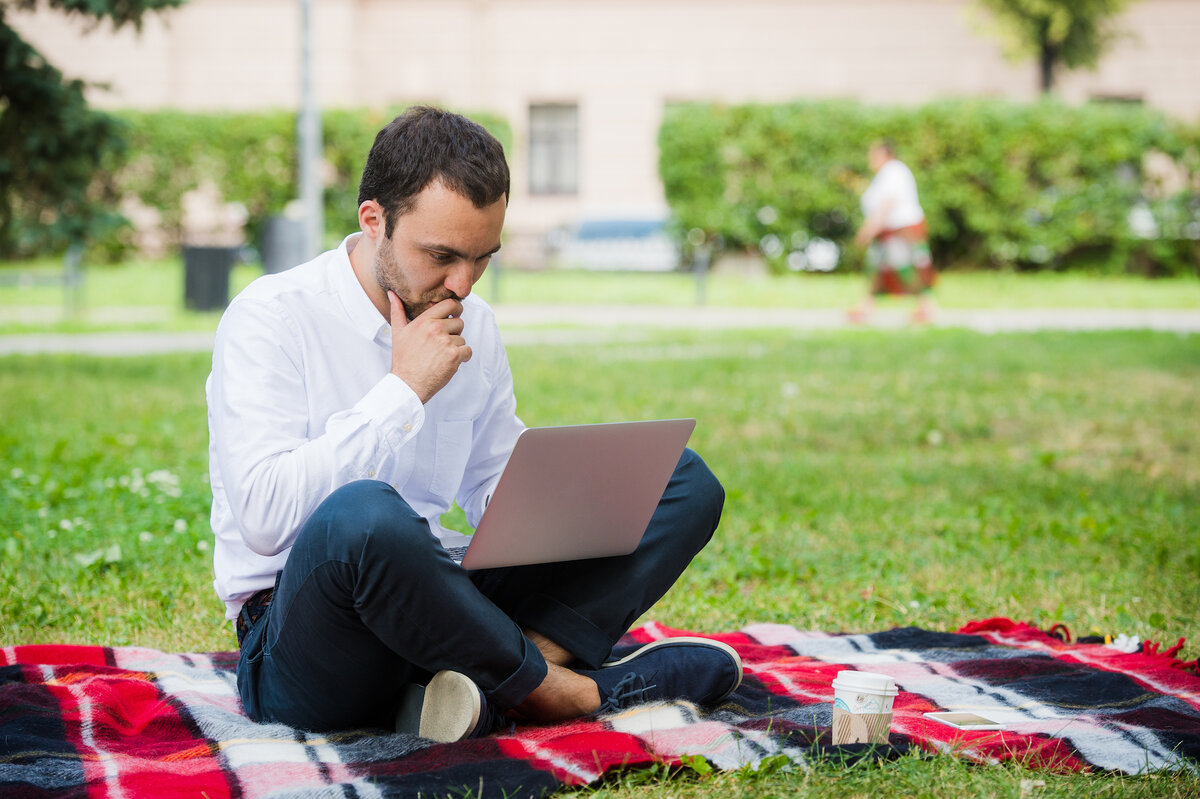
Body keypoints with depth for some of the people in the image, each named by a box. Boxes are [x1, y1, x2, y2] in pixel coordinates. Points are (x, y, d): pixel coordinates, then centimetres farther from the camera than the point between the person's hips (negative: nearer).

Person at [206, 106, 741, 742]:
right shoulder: (269, 319, -10)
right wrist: (404, 390, -17)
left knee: (683, 479, -1)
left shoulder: (472, 327, 11)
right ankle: (567, 690, -19)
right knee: (362, 513, -42)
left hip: (436, 607, 7)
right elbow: (265, 517, -22)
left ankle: (485, 692, -23)